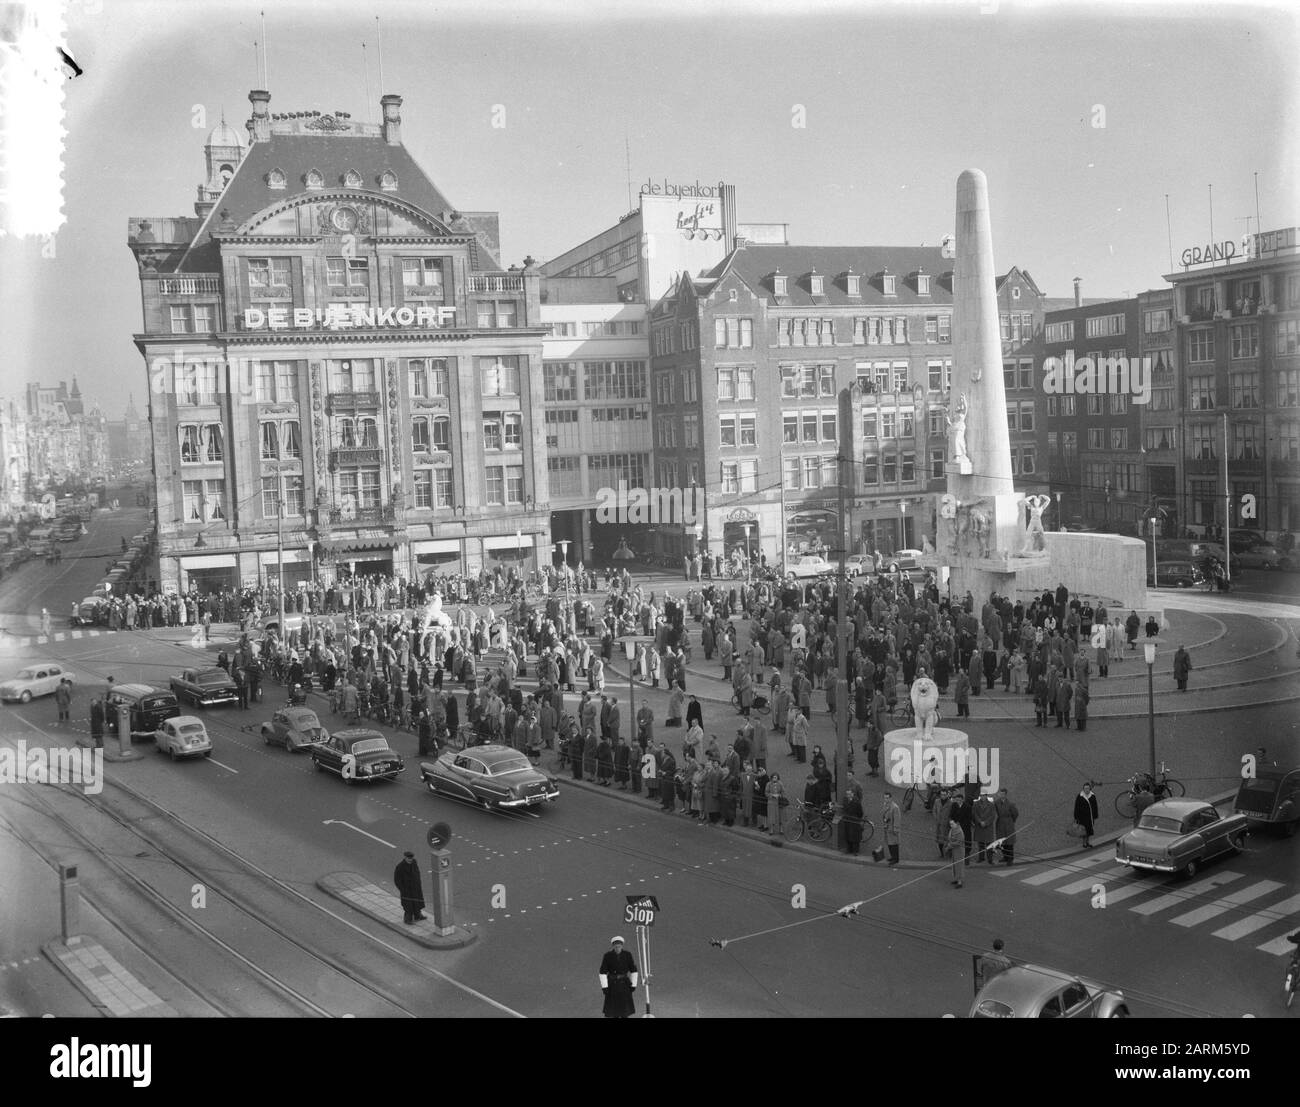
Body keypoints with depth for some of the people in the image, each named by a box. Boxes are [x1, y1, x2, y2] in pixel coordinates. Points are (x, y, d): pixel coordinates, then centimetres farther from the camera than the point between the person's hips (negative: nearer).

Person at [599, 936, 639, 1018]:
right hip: (612, 984, -1)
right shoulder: (607, 956, -11)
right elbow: (602, 972, -9)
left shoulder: (627, 955, -8)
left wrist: (633, 985, -4)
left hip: (624, 983, 1)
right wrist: (604, 987, -13)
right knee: (614, 1007, 2)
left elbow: (633, 970, -2)